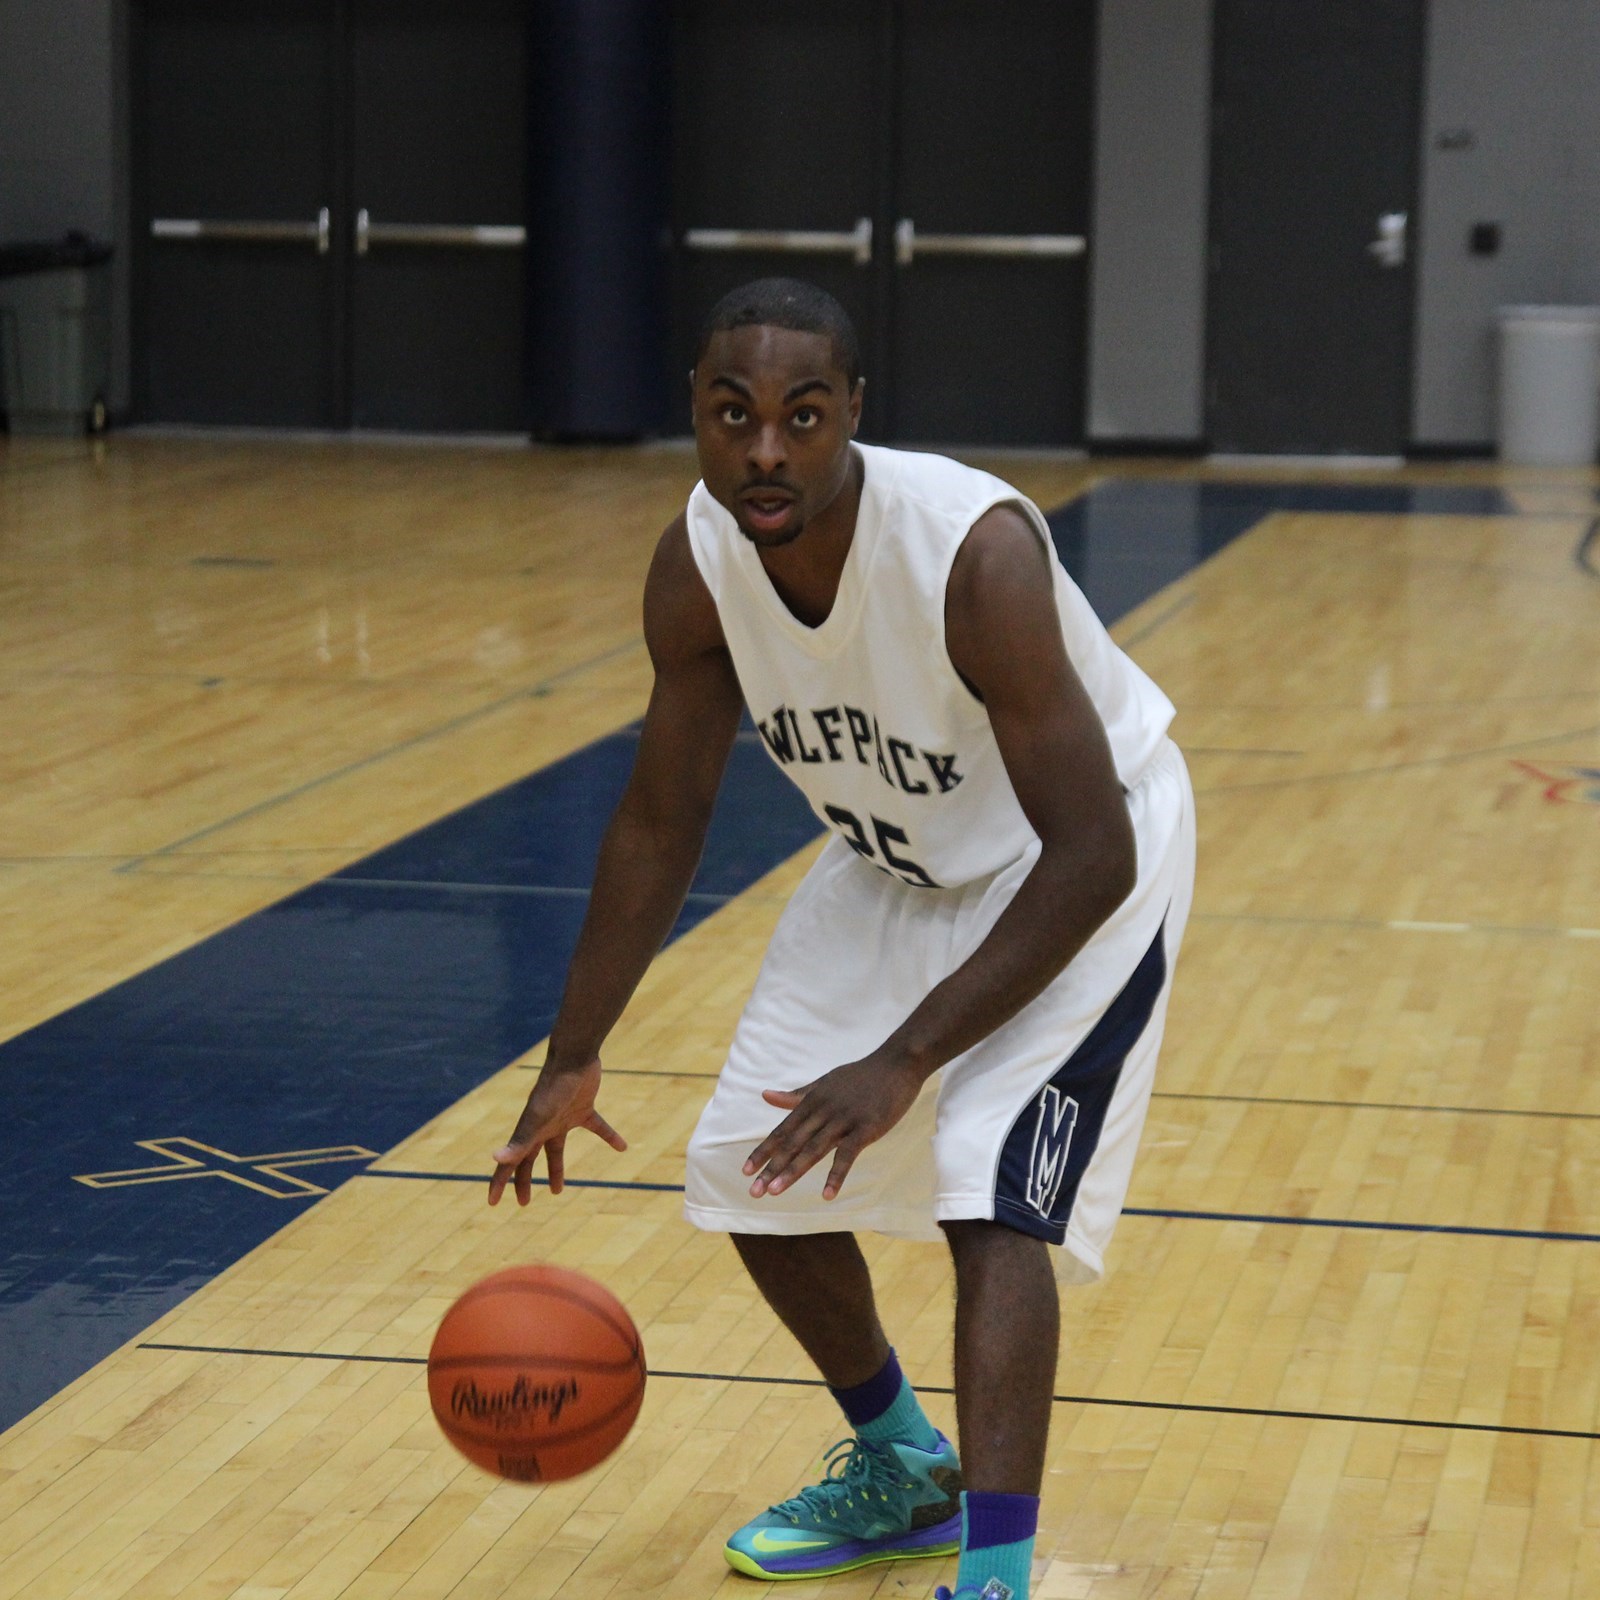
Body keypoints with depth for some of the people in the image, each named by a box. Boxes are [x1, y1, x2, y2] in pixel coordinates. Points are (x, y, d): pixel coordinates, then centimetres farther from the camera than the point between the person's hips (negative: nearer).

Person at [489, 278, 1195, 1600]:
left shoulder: (976, 550, -37)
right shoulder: (697, 566, -19)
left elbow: (1089, 856, -34)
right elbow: (662, 823, -3)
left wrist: (906, 1059, -37)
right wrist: (574, 1060, -2)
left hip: (1082, 864, -7)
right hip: (902, 860, 7)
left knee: (989, 1197, -24)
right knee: (750, 1171, 9)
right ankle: (902, 1472, 32)